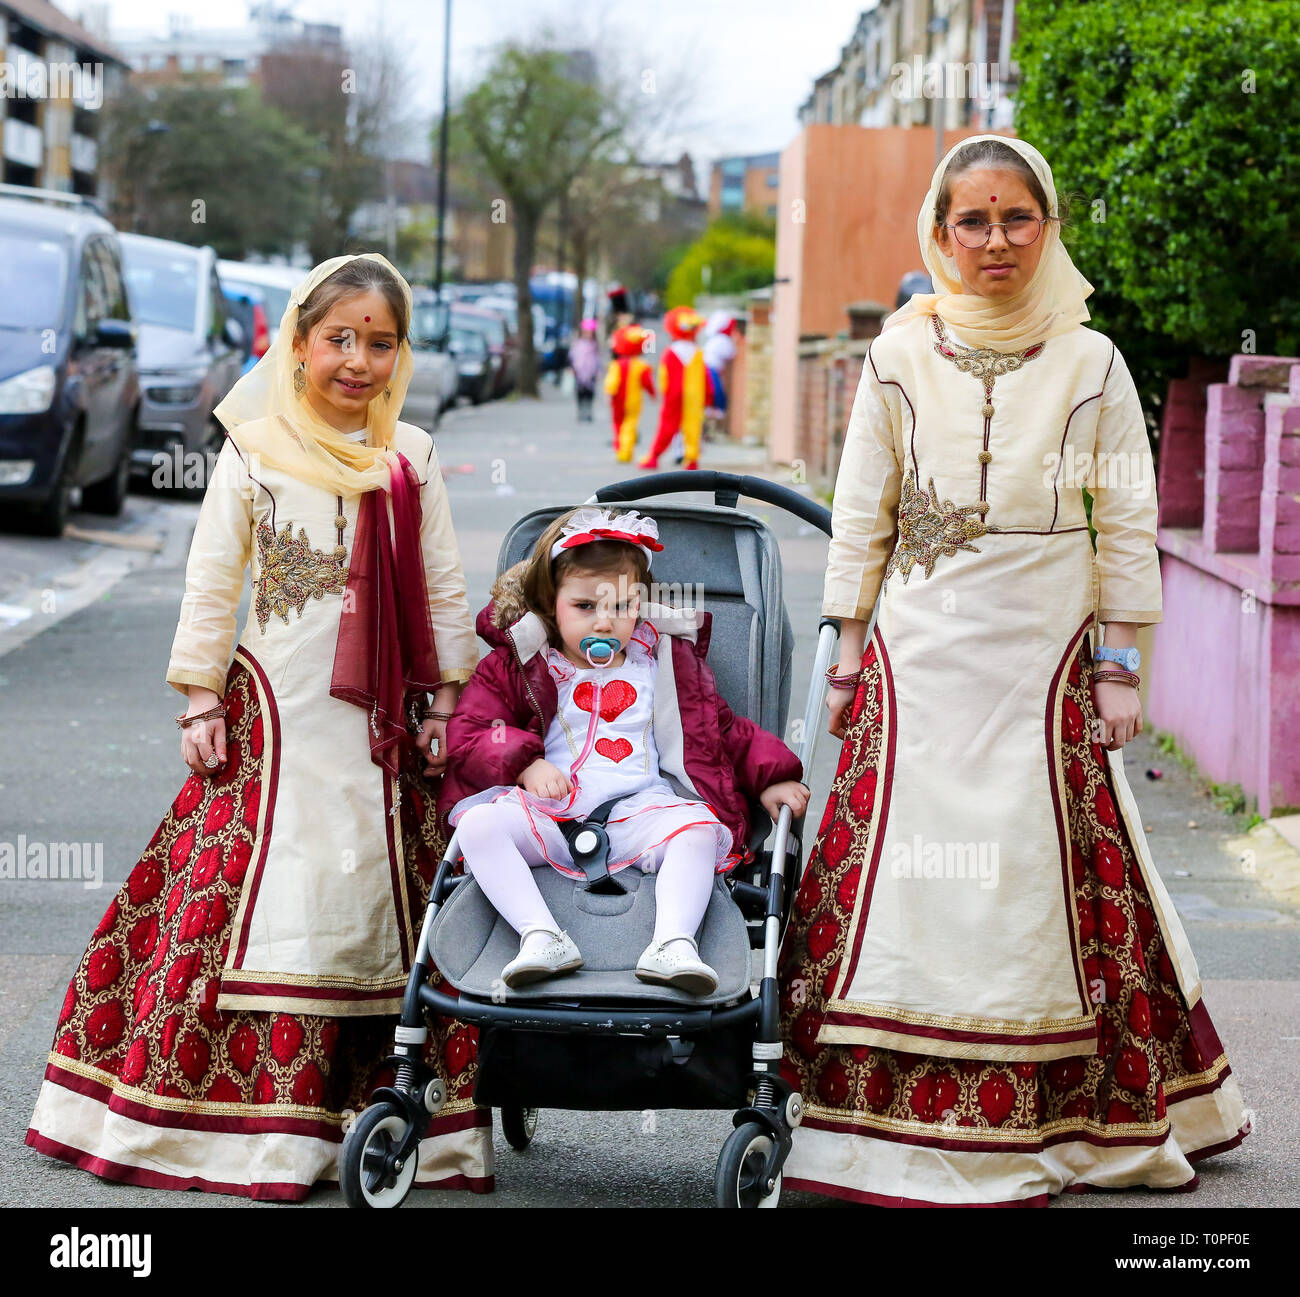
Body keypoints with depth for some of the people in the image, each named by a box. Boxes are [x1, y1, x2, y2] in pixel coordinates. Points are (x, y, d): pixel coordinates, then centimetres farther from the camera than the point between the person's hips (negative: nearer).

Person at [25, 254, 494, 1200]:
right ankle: (246, 1121, 4)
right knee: (265, 897, -3)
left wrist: (447, 703, 4)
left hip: (385, 721, 2)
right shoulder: (254, 454, 0)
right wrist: (202, 703, -1)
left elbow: (445, 590, 9)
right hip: (274, 713, -2)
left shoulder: (411, 458, 6)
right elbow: (211, 585, 2)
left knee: (383, 896, 3)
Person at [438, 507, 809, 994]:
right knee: (479, 823, -30)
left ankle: (673, 943, -42)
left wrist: (771, 778, 10)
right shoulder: (517, 665, 12)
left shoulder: (666, 662, 18)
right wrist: (527, 766, -11)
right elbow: (470, 731, 6)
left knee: (699, 828, -30)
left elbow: (722, 729, 23)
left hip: (639, 810, 1)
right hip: (547, 815, -1)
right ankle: (541, 937, -40)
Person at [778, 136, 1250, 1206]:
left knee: (1039, 875, 2)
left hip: (1042, 657, 0)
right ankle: (898, 1129, 6)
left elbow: (1128, 524, 3)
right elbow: (861, 516, 7)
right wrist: (851, 650, 4)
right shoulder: (899, 358, 4)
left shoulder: (1090, 363, 2)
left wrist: (1118, 665, -1)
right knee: (903, 870, -2)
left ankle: (1046, 1128, 13)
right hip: (919, 655, 1)